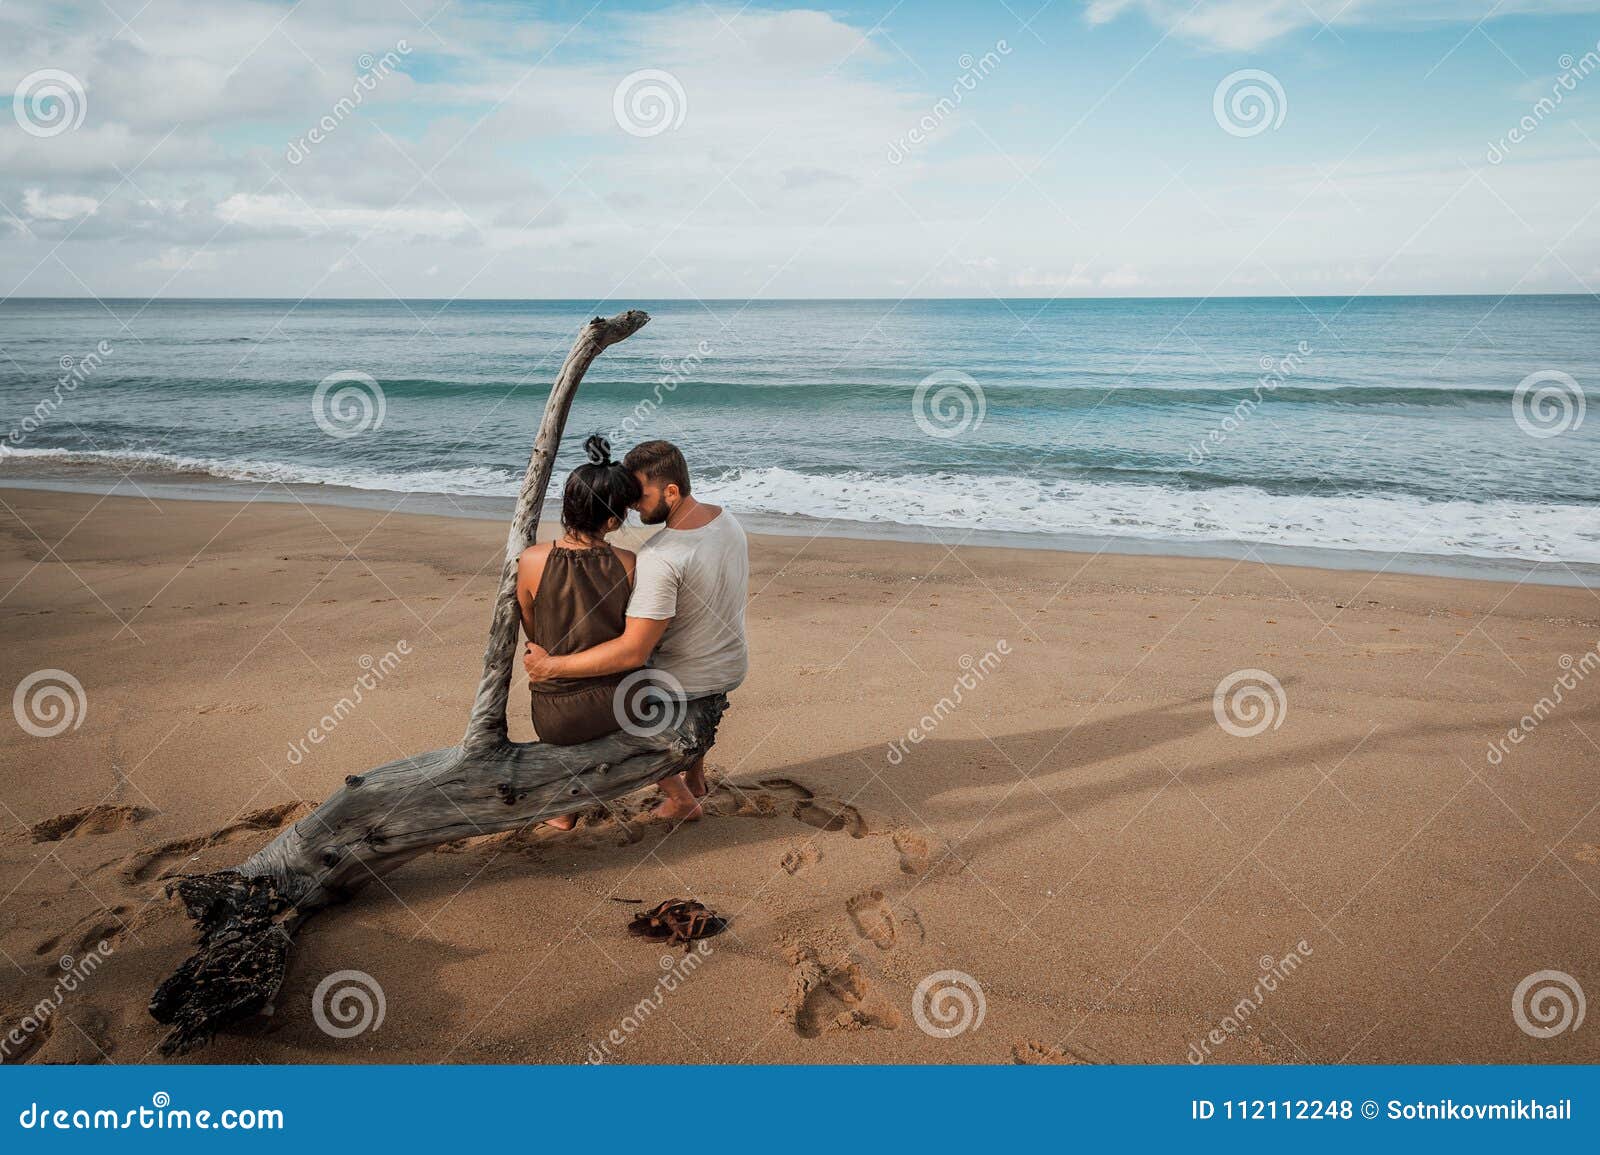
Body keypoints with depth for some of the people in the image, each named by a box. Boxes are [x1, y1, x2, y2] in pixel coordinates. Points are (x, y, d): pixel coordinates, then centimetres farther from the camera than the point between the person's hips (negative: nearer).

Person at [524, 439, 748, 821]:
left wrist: (553, 666, -27)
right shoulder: (727, 519, -8)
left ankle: (680, 799, 26)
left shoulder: (659, 558, -34)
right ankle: (696, 776, 46)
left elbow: (632, 652, -34)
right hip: (735, 666, 7)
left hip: (685, 682, -7)